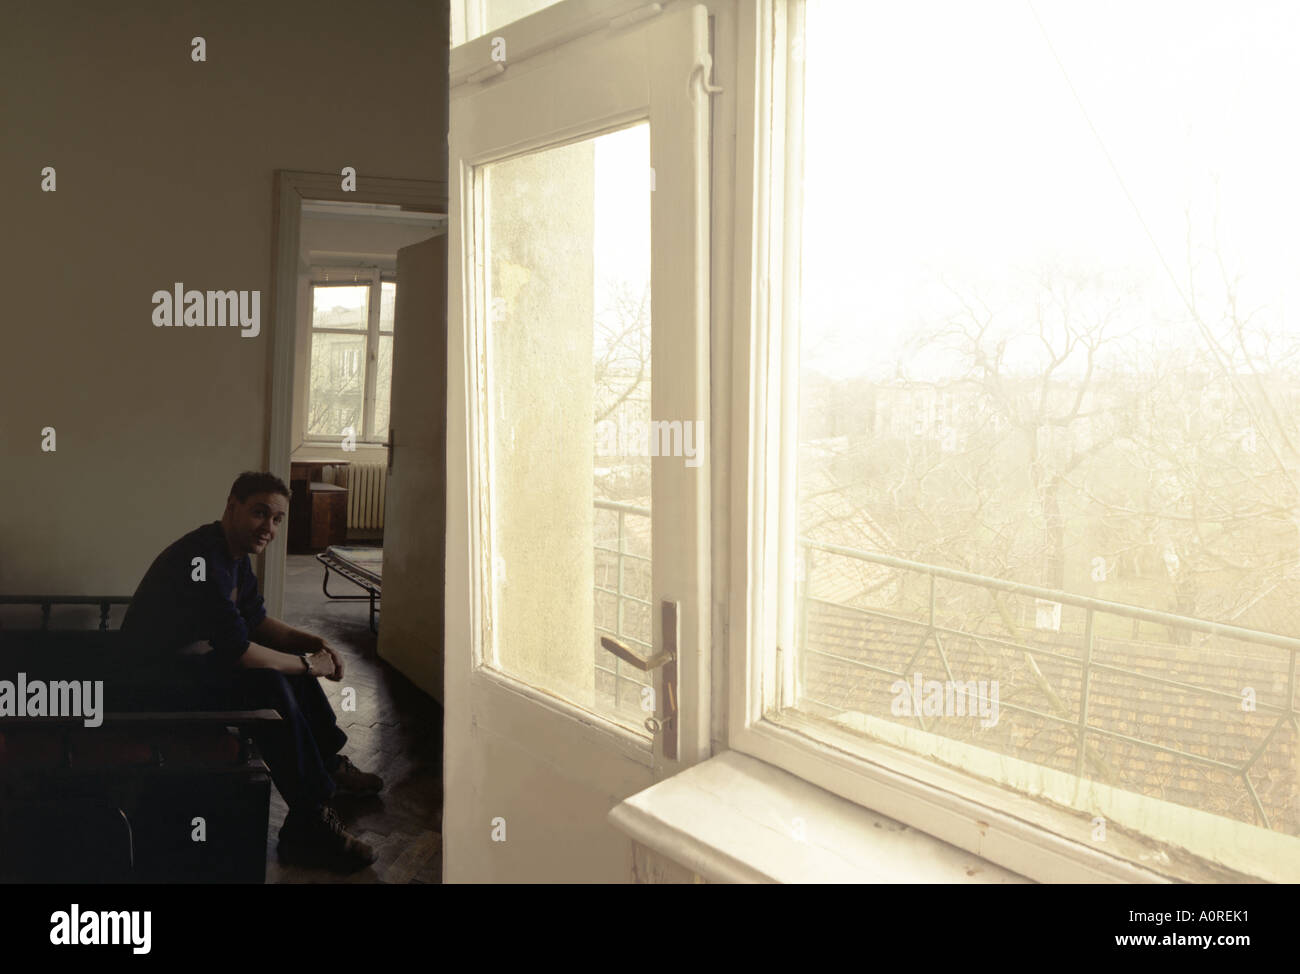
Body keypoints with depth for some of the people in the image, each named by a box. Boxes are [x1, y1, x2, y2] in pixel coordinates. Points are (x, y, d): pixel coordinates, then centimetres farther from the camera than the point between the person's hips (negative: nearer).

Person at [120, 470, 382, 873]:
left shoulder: (235, 555, 5)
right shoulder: (202, 559, -27)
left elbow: (257, 621, 15)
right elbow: (237, 651, -31)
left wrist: (311, 642, 0)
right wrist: (308, 664, -19)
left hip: (194, 658, 11)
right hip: (155, 677, -11)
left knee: (292, 663, 12)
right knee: (268, 682, -28)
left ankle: (328, 766, 25)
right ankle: (308, 827, -22)